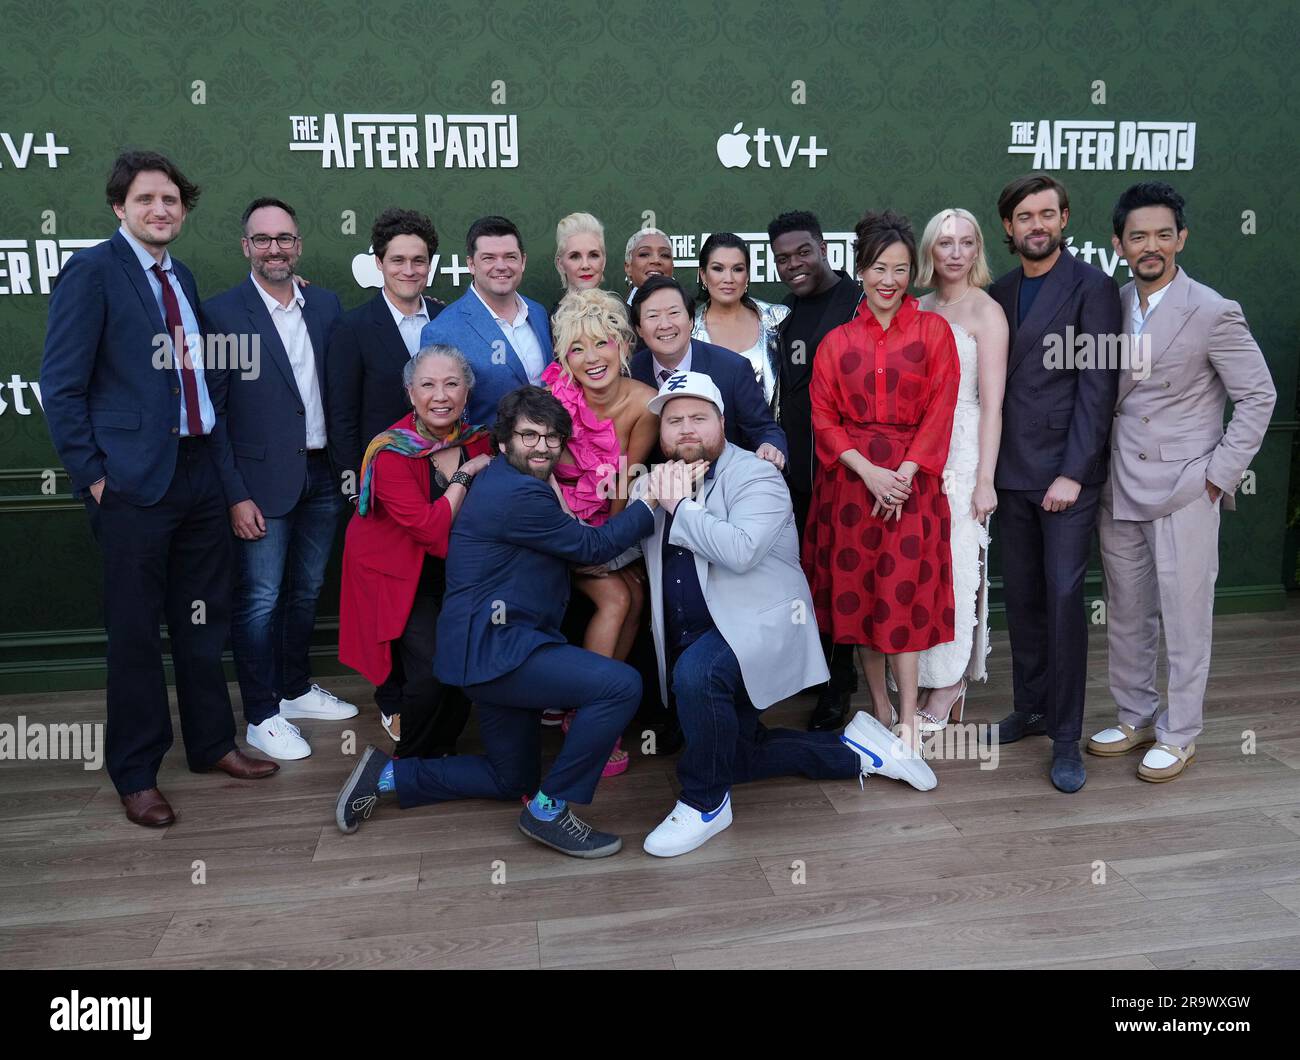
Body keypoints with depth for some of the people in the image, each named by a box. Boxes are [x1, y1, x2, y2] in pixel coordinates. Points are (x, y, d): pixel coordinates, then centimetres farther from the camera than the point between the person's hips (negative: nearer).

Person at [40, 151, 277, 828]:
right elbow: (61, 385, -9)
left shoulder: (182, 278, 14)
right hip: (134, 482, -6)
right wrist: (92, 474, -11)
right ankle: (135, 774, 19)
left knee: (202, 621, 15)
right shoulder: (92, 271, -6)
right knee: (135, 633, 4)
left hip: (199, 473, 6)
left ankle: (211, 743, 30)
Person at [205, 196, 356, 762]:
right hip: (263, 482, -5)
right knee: (260, 600, 2)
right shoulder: (221, 312, -7)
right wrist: (236, 496, -13)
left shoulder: (326, 304, 6)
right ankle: (262, 717, 15)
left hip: (323, 476, 5)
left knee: (305, 592, 17)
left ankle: (297, 689, 34)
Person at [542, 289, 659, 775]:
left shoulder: (643, 403, -19)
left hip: (606, 519, 4)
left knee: (636, 594, -9)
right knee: (614, 597, -17)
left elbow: (628, 478, -8)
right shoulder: (556, 396, -27)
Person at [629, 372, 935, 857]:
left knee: (696, 674, -37)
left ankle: (705, 804, -15)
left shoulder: (755, 477, -13)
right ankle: (857, 750, 27)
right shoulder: (656, 485, 7)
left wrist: (682, 507, -22)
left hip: (756, 624, -8)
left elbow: (740, 551, -30)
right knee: (736, 756, 14)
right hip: (693, 640, 8)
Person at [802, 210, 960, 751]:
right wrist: (869, 472, -12)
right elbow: (824, 418, 2)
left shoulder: (933, 331, 5)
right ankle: (880, 708, 19)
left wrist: (903, 474, -13)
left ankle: (909, 721, 3)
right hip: (850, 480, 2)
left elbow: (939, 411, -2)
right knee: (857, 594, 5)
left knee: (904, 595, -5)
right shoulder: (837, 342, 9)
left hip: (911, 480, -2)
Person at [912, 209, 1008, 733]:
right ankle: (939, 683, 21)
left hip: (962, 453, -6)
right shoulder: (921, 308, 12)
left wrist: (984, 481, -14)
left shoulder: (986, 311, -6)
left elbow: (992, 404, -10)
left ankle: (946, 690, 12)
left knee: (953, 567, -2)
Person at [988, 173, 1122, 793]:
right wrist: (988, 466, 6)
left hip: (1066, 472, -5)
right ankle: (1030, 710, 26)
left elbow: (1096, 385, -10)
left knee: (1064, 599, -4)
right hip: (1012, 473, 5)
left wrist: (1072, 473, -15)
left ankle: (1066, 737, 7)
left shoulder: (1091, 287, -5)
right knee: (1021, 596, 12)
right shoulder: (998, 294, 12)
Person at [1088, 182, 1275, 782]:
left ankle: (1178, 736, 19)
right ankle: (1135, 718, 30)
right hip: (1119, 490, 5)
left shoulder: (1213, 313, -9)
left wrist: (1220, 473, -9)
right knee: (1126, 615, 14)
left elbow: (1259, 396, -4)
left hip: (1185, 491, -5)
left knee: (1185, 621, 4)